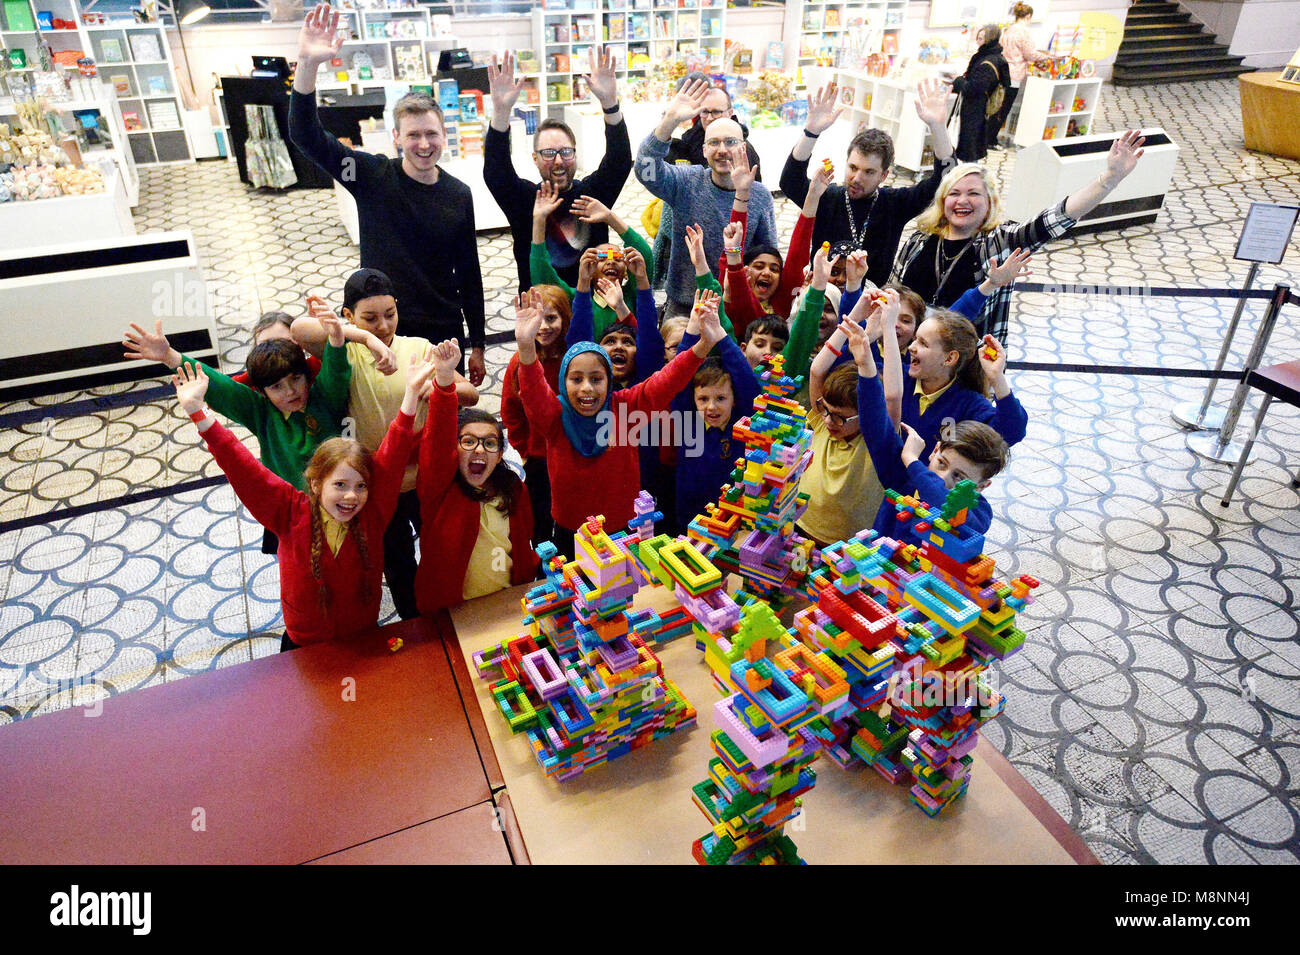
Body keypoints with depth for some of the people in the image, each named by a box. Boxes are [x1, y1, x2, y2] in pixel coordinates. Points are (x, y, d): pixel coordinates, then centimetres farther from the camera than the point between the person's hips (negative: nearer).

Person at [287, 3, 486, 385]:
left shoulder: (459, 195, 1)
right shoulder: (375, 177, -4)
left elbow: (468, 273, 6)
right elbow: (305, 134, -15)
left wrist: (477, 346, 7)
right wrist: (307, 64, -31)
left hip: (445, 337, 2)